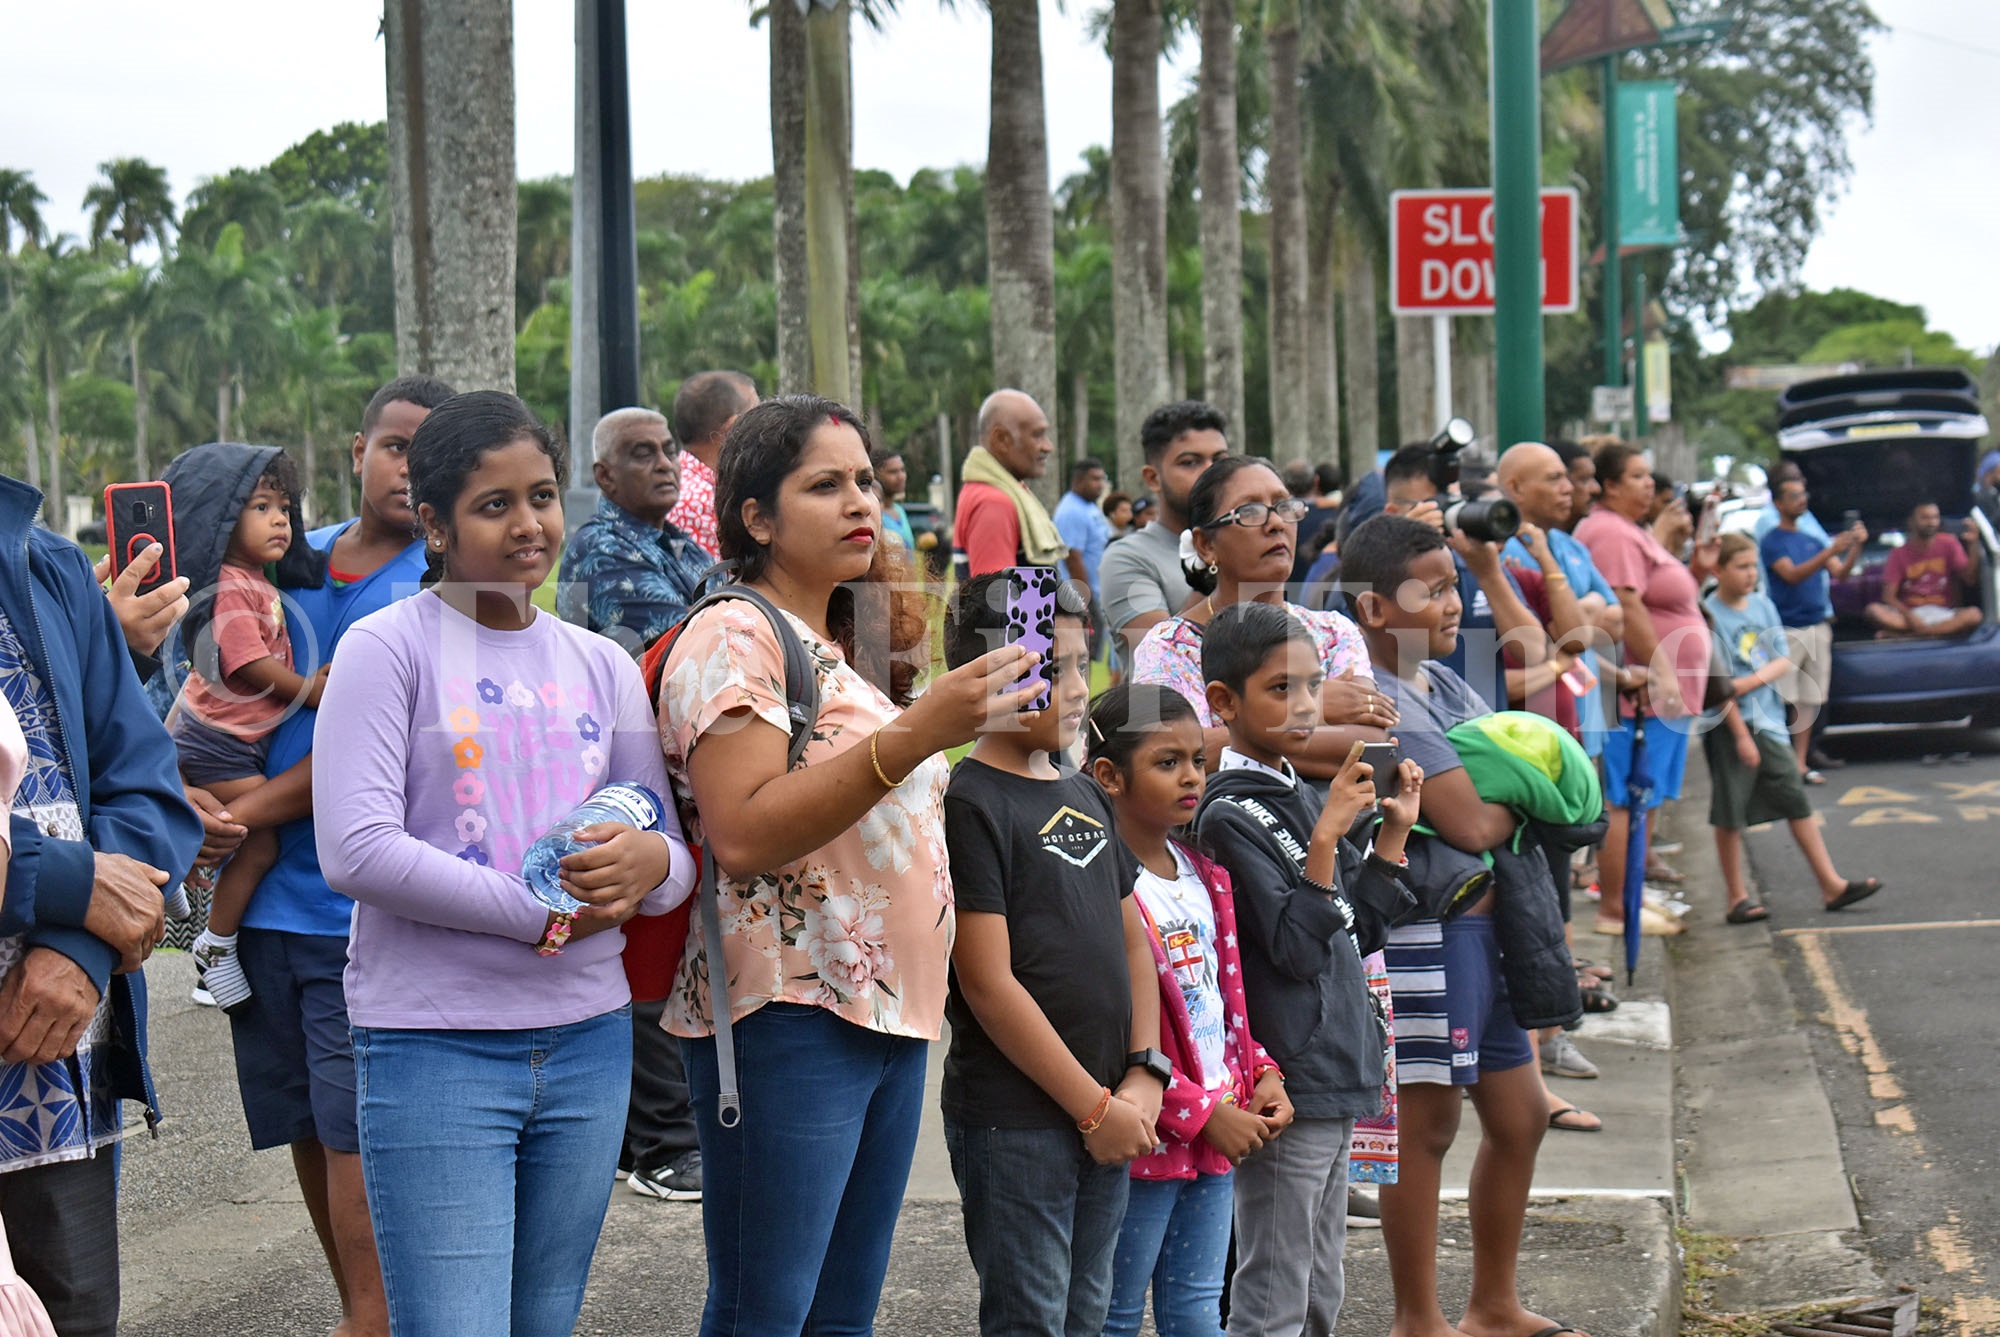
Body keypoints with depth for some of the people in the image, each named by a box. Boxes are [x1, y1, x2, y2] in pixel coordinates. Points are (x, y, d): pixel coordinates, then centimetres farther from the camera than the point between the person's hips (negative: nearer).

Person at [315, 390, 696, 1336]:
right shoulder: (388, 648, -4)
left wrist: (649, 863, -12)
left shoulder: (602, 667, 13)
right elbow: (356, 850, -14)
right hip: (434, 1046, -5)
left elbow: (676, 856, 13)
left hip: (587, 1042, 5)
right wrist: (544, 914, -14)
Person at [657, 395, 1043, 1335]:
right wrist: (916, 734, -27)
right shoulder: (733, 640, -8)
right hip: (790, 1014, -9)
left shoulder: (842, 650, 19)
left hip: (889, 1012, 9)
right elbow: (743, 835, -22)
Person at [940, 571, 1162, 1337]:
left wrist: (1145, 1072, 3)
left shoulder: (1086, 796, 13)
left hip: (1107, 1114, 8)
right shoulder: (969, 804, -12)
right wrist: (1095, 1106, -14)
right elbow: (989, 984, -16)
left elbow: (1132, 941, 18)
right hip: (1014, 1122, -8)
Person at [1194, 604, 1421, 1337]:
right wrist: (1327, 836, -25)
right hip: (1284, 1085, -9)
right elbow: (1295, 951, -19)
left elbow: (1359, 933, 16)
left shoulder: (1305, 800, 12)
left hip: (1334, 1080, 9)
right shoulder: (1230, 816, -13)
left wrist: (1393, 832, 9)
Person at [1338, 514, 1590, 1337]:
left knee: (1519, 1116, 16)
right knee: (1426, 1125, 0)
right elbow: (1473, 824, -22)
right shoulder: (1381, 704, -18)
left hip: (1481, 927, 10)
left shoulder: (1441, 681, 13)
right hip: (1425, 934, -10)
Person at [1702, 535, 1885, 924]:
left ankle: (1831, 886, 8)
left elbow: (1784, 662, 5)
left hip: (1768, 721, 6)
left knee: (1796, 801, 6)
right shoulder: (1709, 615, -11)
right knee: (1730, 814, 2)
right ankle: (1737, 899, 9)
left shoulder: (1764, 607, 8)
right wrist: (1741, 735, -16)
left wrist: (1754, 680, -16)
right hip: (1728, 725, -6)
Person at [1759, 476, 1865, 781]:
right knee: (1781, 700, -9)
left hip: (1818, 627, 6)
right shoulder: (1772, 541, -3)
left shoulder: (1811, 541, 17)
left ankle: (1801, 762, 10)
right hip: (1787, 628, -6)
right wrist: (1832, 551, -25)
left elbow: (1840, 573, 9)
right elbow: (1792, 575, -17)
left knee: (1809, 699, 6)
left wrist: (1856, 547, -9)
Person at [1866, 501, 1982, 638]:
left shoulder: (1948, 544, 4)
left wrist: (1974, 546, -20)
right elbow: (1889, 596, -6)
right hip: (1908, 613, -1)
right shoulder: (1899, 553, 2)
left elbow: (1970, 580, -7)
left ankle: (1902, 635, -32)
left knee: (1974, 615, -33)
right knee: (1873, 610, -31)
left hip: (1942, 614, 1)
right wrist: (1909, 617, -24)